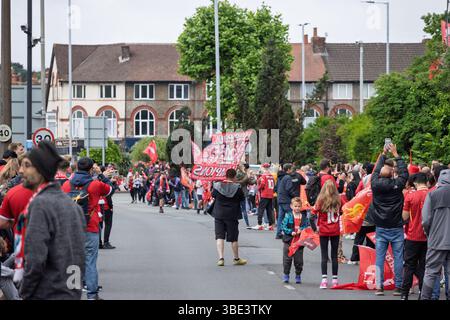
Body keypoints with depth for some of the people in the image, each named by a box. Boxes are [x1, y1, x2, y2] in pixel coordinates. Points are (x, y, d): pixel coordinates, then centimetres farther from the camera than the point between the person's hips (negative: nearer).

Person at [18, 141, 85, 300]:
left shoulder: (40, 204, -15)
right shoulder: (72, 205, 11)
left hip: (46, 295, -8)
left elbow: (35, 260, -20)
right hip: (73, 294, 8)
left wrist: (25, 293, -10)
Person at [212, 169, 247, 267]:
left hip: (219, 214, 1)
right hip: (232, 215, -1)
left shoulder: (217, 186, -4)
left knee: (219, 236, 5)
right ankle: (236, 259, 24)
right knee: (233, 238, 10)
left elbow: (213, 196, 9)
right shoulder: (237, 188, -10)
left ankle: (221, 258, -8)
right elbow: (242, 199, -2)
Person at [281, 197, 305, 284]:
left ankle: (298, 275, 19)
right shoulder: (288, 216, -4)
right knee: (287, 259, 4)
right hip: (289, 240, -1)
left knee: (299, 260, 6)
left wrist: (301, 230, -13)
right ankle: (286, 275, 16)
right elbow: (284, 227, -6)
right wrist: (291, 232, -17)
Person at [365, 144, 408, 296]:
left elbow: (376, 171, 12)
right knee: (398, 258, 4)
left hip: (381, 228, 2)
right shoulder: (396, 185, -14)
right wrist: (396, 154, 11)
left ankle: (379, 286, 3)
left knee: (380, 258, 6)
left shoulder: (376, 184, -7)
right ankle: (398, 287, 5)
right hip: (396, 228, -2)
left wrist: (383, 154, 24)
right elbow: (404, 172, 4)